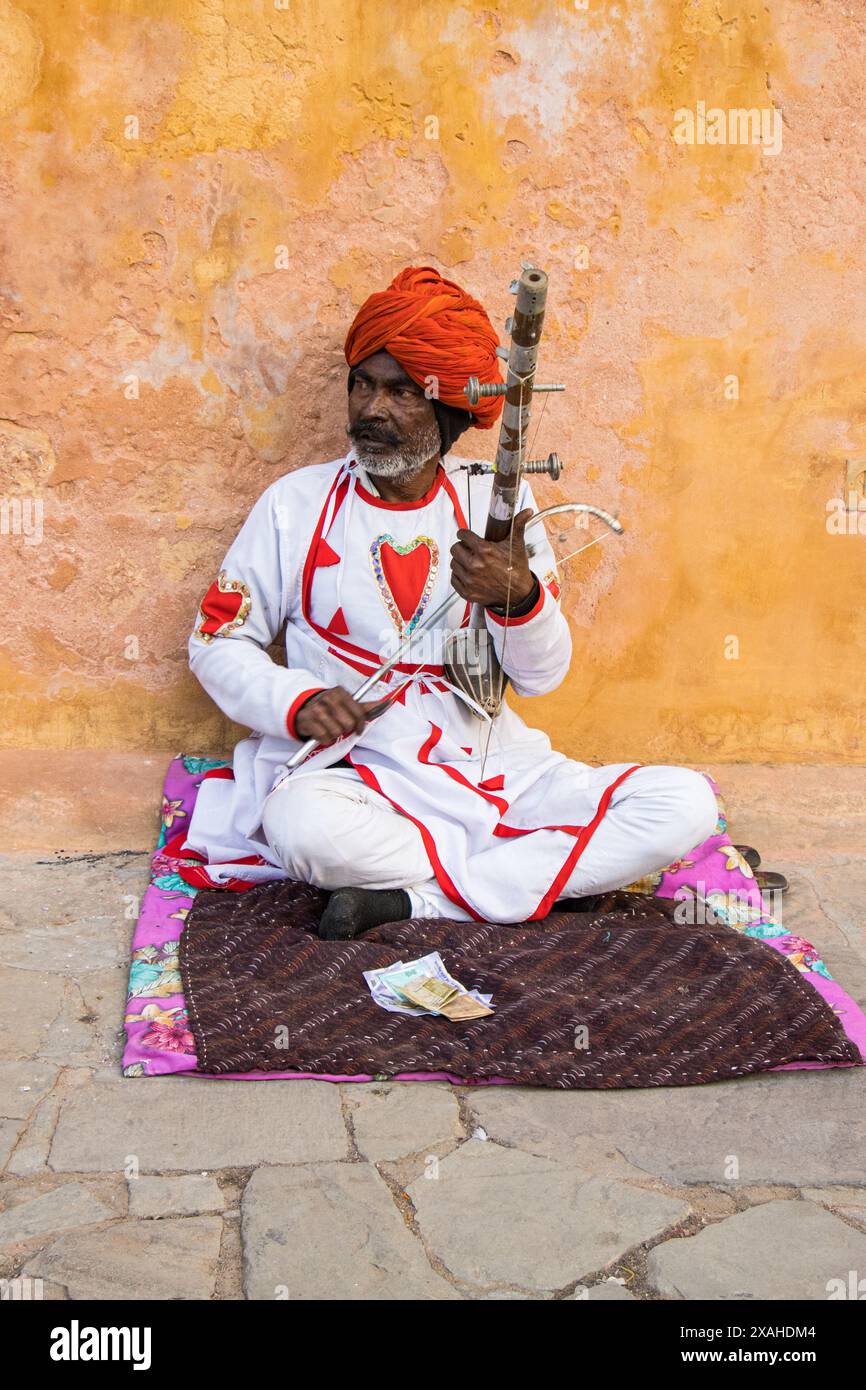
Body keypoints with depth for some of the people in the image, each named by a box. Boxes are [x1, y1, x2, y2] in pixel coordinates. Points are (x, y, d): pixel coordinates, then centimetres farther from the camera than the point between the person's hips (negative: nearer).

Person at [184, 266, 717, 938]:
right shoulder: (298, 502, 5)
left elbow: (544, 675, 3)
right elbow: (217, 641, 8)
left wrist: (517, 596, -19)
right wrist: (299, 701, -12)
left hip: (498, 770, 3)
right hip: (360, 777, -2)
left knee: (685, 803, -18)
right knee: (302, 822, -38)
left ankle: (412, 900, -22)